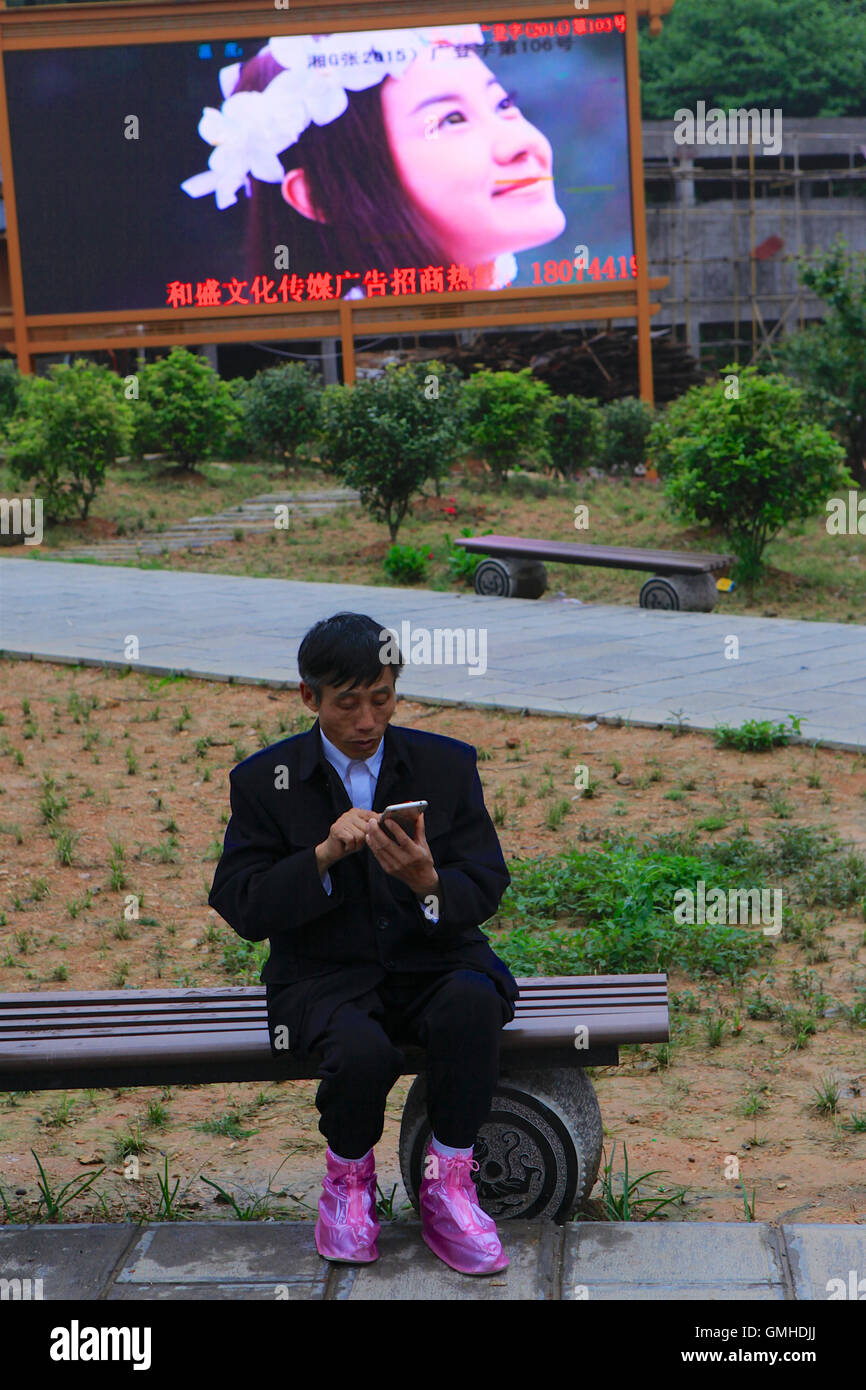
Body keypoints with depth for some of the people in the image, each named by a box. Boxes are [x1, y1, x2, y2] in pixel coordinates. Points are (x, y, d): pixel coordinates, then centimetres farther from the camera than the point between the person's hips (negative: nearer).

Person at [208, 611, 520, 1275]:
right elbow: (243, 909, -6)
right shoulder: (265, 780, 0)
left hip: (433, 961, 2)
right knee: (362, 1050, -34)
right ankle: (349, 1180, 0)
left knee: (472, 1004, -33)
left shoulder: (448, 764, 4)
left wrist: (428, 882, -23)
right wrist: (324, 857, -22)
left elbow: (486, 891, 0)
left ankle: (448, 1186, -13)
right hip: (325, 977, -1)